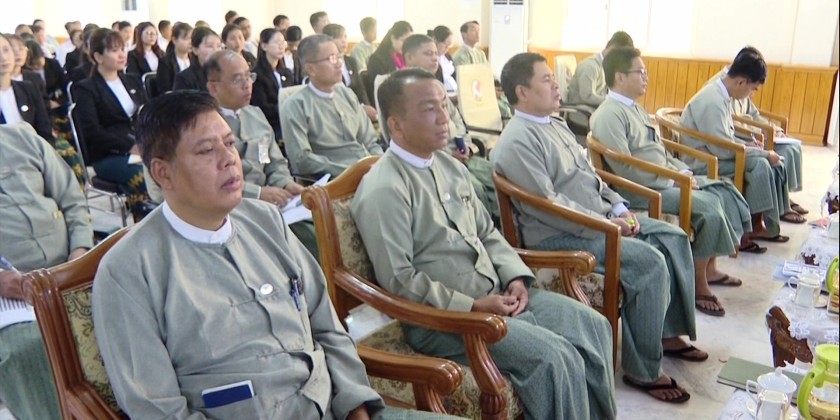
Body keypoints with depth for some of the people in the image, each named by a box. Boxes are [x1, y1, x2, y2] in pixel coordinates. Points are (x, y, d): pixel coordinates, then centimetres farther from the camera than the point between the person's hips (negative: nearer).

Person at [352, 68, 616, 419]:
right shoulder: (384, 190, -18)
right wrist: (473, 306, -19)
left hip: (496, 292, 9)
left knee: (593, 326, 2)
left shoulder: (449, 165, 10)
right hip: (439, 316, -8)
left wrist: (516, 277, -1)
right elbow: (400, 281, -20)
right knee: (556, 358, -21)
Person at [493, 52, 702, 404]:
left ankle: (669, 331, 18)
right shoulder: (517, 141, -17)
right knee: (650, 262, -23)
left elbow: (591, 174, 19)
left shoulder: (556, 125, 14)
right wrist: (607, 224, -17)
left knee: (674, 237, 5)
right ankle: (642, 371, -9)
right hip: (560, 233, -10)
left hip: (600, 217, 10)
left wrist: (619, 209, 4)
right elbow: (548, 205, -23)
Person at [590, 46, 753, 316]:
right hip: (643, 190, -10)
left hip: (667, 178, 10)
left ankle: (710, 267, 15)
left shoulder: (634, 108, 16)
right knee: (709, 206, -22)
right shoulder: (609, 115, -15)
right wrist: (675, 178, -17)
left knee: (726, 192, 4)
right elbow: (626, 170, -23)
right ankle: (699, 282, -5)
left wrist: (683, 171, 5)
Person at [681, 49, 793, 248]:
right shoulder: (713, 102, -23)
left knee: (773, 164, 0)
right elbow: (723, 148, -26)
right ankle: (753, 227, -8)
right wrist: (764, 153, -16)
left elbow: (727, 139, 15)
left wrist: (757, 150, 2)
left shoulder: (720, 95, 7)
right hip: (704, 163, -9)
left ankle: (759, 224, 5)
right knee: (759, 165, -22)